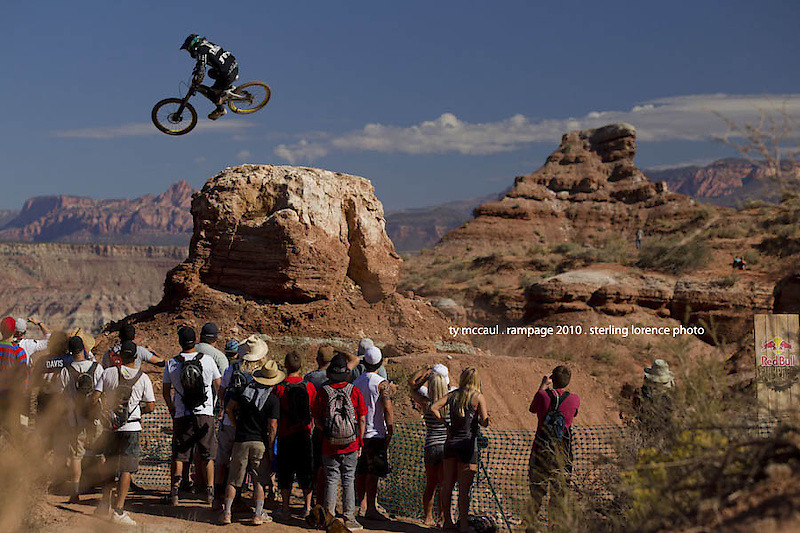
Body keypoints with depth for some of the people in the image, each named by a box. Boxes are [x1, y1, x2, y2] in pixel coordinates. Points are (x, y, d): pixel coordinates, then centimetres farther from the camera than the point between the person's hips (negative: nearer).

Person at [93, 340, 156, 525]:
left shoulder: (108, 373, 0)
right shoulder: (143, 378, -4)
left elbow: (95, 398, -5)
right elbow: (150, 407, -4)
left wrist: (105, 409, 14)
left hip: (110, 427, 3)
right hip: (131, 429, -3)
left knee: (110, 466, 19)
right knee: (126, 469, -2)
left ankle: (104, 504, 26)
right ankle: (119, 511, -8)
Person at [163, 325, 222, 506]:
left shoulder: (171, 364, -1)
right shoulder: (207, 360, -3)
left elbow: (166, 391, 7)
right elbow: (218, 387, 7)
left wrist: (172, 409, 24)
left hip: (181, 415, 0)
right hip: (205, 413, 0)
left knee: (178, 455, 9)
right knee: (207, 455, 8)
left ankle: (175, 488, 3)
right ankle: (209, 491, 4)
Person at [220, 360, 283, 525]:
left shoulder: (246, 390, 3)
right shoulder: (273, 399, -8)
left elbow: (229, 408, 7)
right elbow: (272, 427, -11)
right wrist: (271, 449, -4)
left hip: (241, 441, 2)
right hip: (260, 443, -2)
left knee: (233, 480, 8)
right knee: (259, 481, 8)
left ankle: (226, 512, 5)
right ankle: (258, 514, 7)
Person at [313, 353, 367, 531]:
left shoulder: (323, 392, -5)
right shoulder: (354, 391, -4)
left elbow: (317, 419, -1)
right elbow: (362, 419, -1)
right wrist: (360, 442, 8)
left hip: (329, 445, 0)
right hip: (351, 445, 0)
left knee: (331, 481, 7)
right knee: (348, 481, 7)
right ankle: (349, 519, 7)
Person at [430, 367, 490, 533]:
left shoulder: (453, 395, 6)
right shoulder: (478, 397, -5)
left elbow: (433, 408, -1)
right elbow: (485, 422, -11)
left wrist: (445, 423, 6)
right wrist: (476, 418, 10)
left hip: (450, 443, 4)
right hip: (468, 444, -4)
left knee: (447, 485, 10)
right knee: (464, 488, -2)